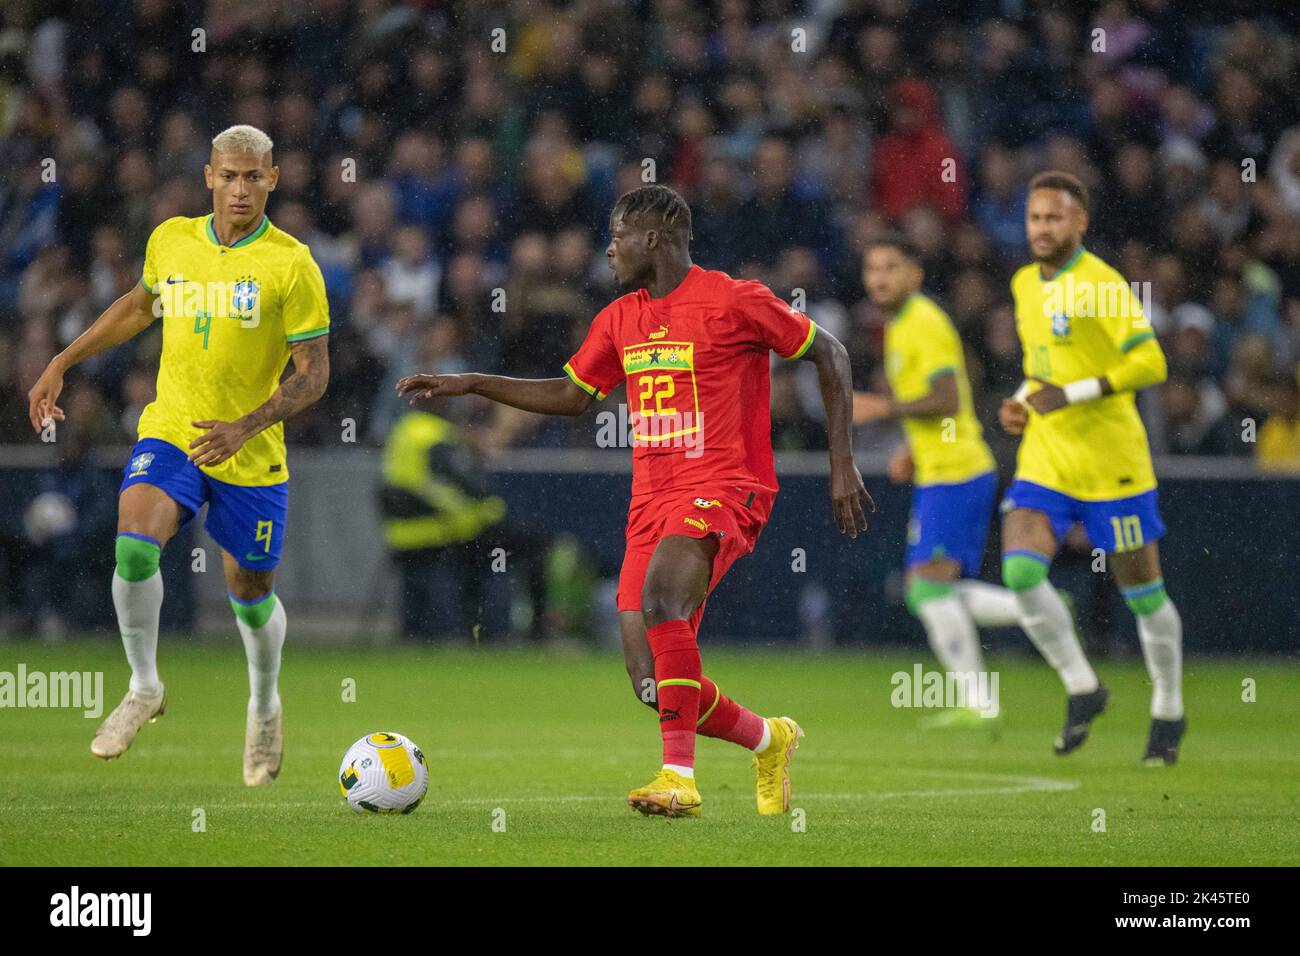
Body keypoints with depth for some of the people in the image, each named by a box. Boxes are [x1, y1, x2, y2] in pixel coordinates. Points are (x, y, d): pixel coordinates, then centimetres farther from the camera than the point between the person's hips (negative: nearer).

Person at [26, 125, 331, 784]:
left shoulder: (291, 265, -11)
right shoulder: (170, 240, 1)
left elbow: (314, 373, -10)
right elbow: (139, 306, 22)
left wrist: (247, 426, -24)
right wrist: (61, 365, 20)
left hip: (251, 456, -2)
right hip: (169, 434, 2)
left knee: (250, 595, 10)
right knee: (133, 548, -24)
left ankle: (264, 706, 41)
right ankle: (144, 687, -3)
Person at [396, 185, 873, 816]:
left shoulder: (735, 302, -5)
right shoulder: (619, 320, 14)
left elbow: (829, 356, 2)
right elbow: (570, 396, 27)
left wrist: (842, 464, -1)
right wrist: (469, 385, 21)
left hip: (722, 491, -7)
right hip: (651, 501, 7)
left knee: (660, 598, -35)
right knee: (656, 686, -2)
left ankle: (679, 776, -33)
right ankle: (769, 741, 25)